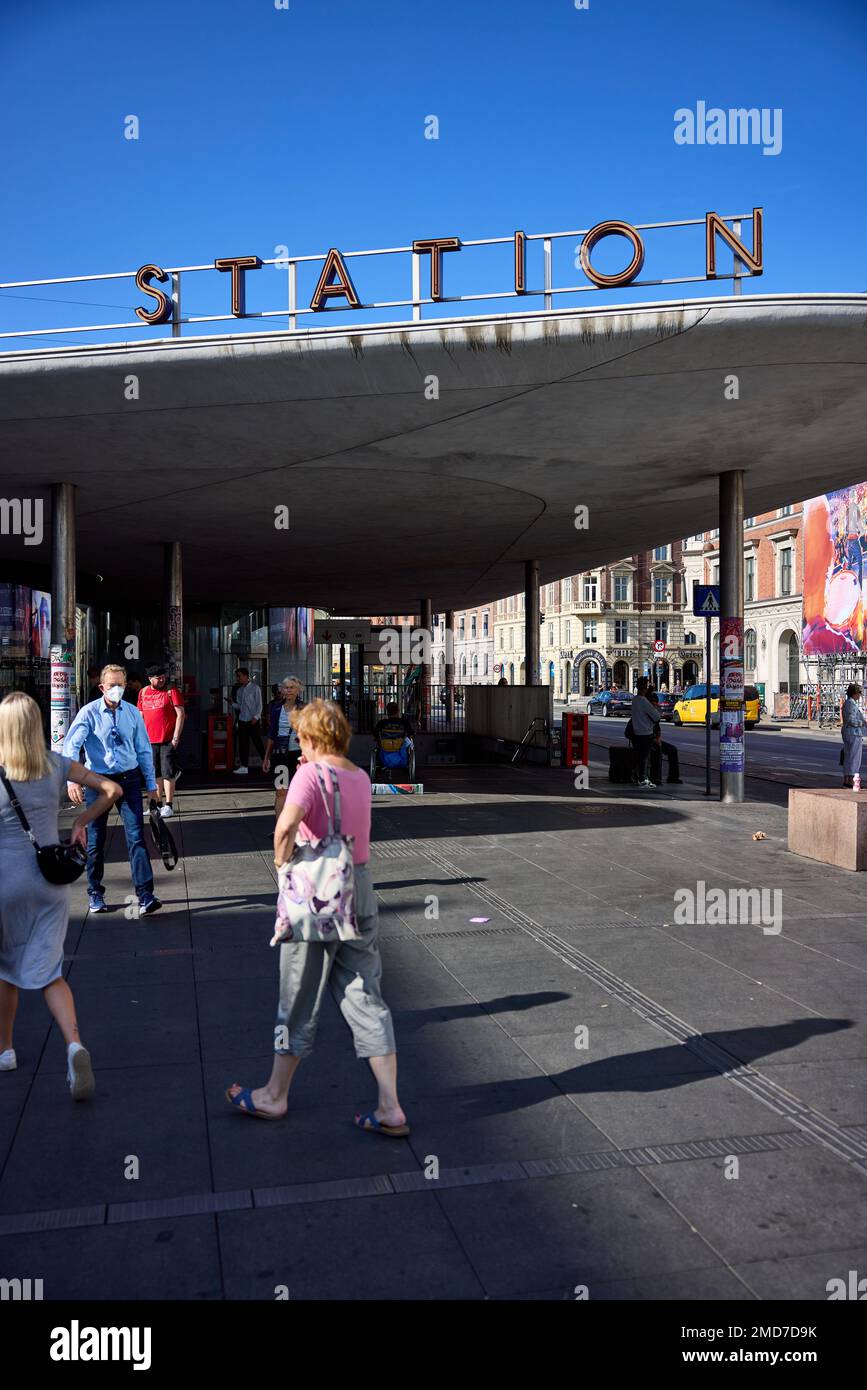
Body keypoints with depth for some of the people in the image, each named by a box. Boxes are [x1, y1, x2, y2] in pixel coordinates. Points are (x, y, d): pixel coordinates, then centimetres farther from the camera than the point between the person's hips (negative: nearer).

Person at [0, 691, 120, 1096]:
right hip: (51, 881, 3)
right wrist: (82, 821, 11)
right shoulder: (57, 765, -1)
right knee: (47, 971, 7)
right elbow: (111, 790, 4)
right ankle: (75, 1043, -14)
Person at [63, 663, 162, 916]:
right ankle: (95, 894, 25)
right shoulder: (89, 713, -6)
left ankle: (146, 897, -10)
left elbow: (144, 750, 10)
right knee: (95, 841, 8)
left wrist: (151, 784, 11)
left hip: (129, 780, 2)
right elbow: (71, 746, -15)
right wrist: (72, 780, -29)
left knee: (136, 837, -7)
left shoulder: (133, 713, 3)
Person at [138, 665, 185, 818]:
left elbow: (181, 714, -8)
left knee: (168, 773, -5)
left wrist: (176, 737, -14)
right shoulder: (143, 693, 11)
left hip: (168, 740, -5)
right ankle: (158, 805, 20)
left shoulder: (171, 691, -4)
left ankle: (168, 806, -1)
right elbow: (141, 716, 18)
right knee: (155, 774, 11)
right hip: (150, 741, 5)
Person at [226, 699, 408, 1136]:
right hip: (359, 888, 6)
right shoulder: (361, 778, 7)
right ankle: (390, 1110, 8)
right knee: (365, 998, 9)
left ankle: (275, 1095, 29)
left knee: (299, 1000, 10)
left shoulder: (310, 774, -14)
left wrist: (281, 859, -14)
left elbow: (287, 824, -32)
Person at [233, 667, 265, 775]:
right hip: (242, 720, 6)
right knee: (243, 743, 5)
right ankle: (244, 767, 10)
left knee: (257, 742, -3)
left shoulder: (255, 688, -5)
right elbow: (239, 706, 15)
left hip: (253, 720, -6)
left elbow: (259, 704, -7)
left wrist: (256, 717, -16)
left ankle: (266, 762, 10)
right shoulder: (240, 690, 12)